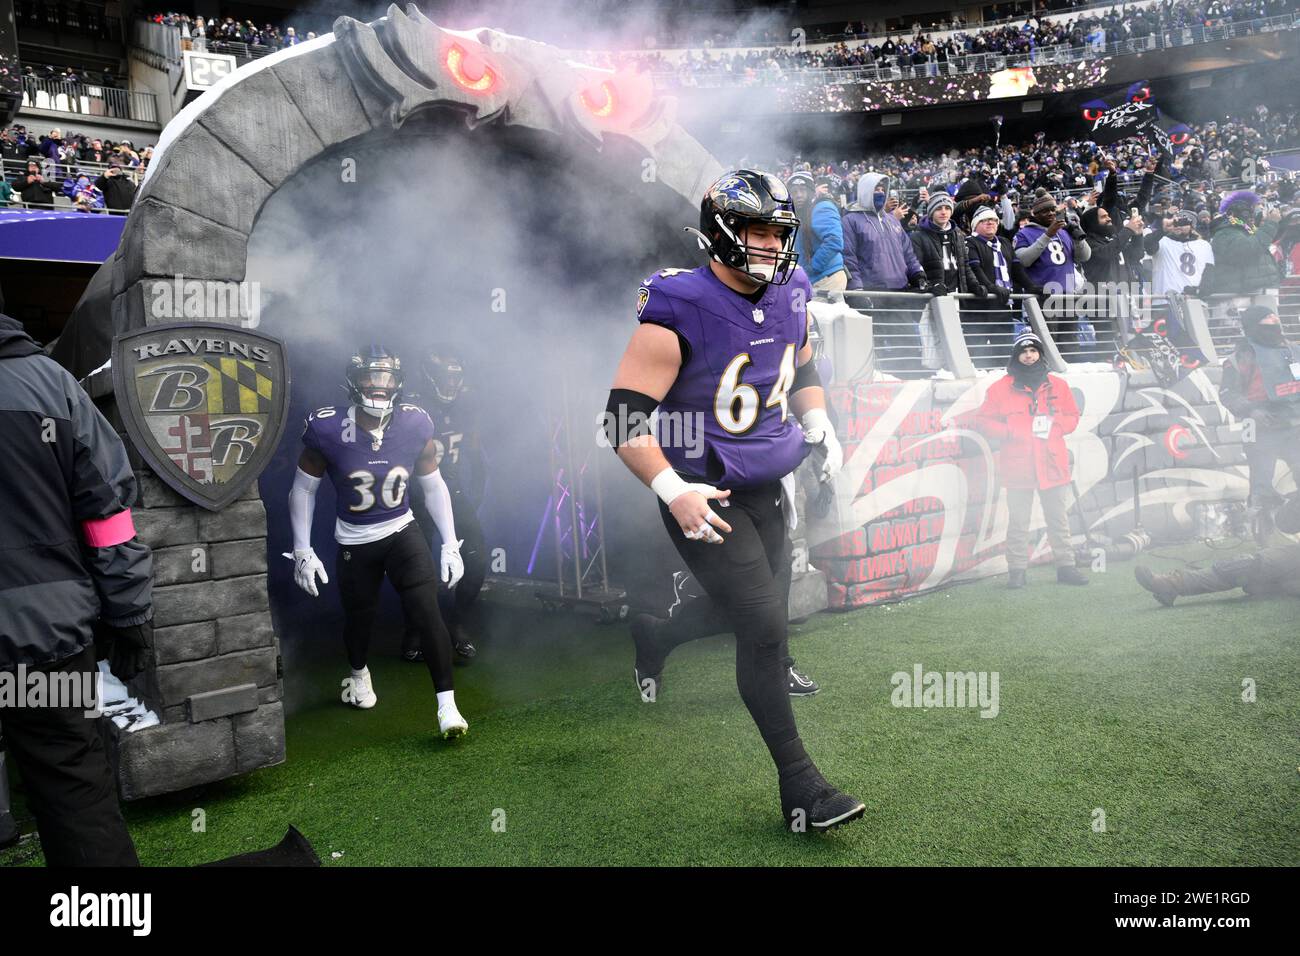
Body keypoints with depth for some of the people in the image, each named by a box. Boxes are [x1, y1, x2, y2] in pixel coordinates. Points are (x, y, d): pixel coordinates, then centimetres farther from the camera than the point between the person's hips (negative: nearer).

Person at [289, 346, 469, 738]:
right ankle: (358, 673, 51)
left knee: (427, 611, -15)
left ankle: (447, 706, -9)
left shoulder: (414, 426, -11)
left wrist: (451, 544, 0)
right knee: (359, 617, 15)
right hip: (354, 543, 0)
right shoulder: (329, 430, -17)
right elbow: (303, 489, -4)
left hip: (402, 532, 0)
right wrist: (303, 551, -5)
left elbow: (434, 487, 2)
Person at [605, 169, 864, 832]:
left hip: (769, 488, 8)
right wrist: (673, 490, -30)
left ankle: (652, 639, 51)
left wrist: (821, 429, 4)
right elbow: (623, 418, -21)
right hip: (706, 497, -8)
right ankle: (799, 787, 4)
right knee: (765, 624, -10)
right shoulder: (677, 311, -21)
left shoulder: (789, 297, 1)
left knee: (745, 609, 20)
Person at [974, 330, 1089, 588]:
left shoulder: (1058, 385, 9)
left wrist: (1054, 425, -5)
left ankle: (1065, 566, 17)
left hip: (1053, 464, 2)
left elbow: (1072, 416, 15)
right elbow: (983, 420, 4)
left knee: (1059, 519, 8)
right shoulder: (1001, 388, 2)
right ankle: (1017, 570, 9)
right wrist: (1008, 432, -11)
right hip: (1018, 466, -2)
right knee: (1018, 521, 1)